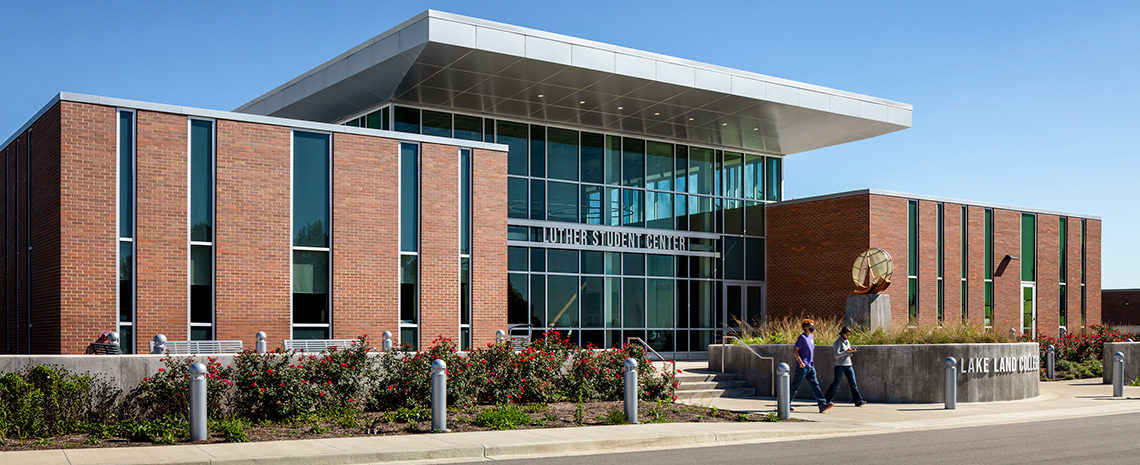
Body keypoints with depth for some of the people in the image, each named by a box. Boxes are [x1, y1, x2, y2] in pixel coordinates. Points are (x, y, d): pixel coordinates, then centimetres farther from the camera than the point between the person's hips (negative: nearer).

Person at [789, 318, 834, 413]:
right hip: (802, 366, -8)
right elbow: (795, 351, -16)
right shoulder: (802, 337, -11)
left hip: (810, 366, 8)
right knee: (795, 387, 0)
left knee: (815, 385, -1)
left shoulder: (811, 337, 15)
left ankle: (822, 405, -8)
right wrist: (800, 362, -23)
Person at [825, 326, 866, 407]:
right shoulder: (838, 342, -8)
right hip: (840, 365, -7)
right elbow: (836, 355, -17)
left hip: (848, 365, 7)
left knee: (853, 383, -2)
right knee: (836, 384, 0)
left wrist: (852, 351, -2)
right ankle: (828, 399, 15)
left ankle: (858, 401, -6)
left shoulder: (847, 341, 14)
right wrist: (847, 351, -23)